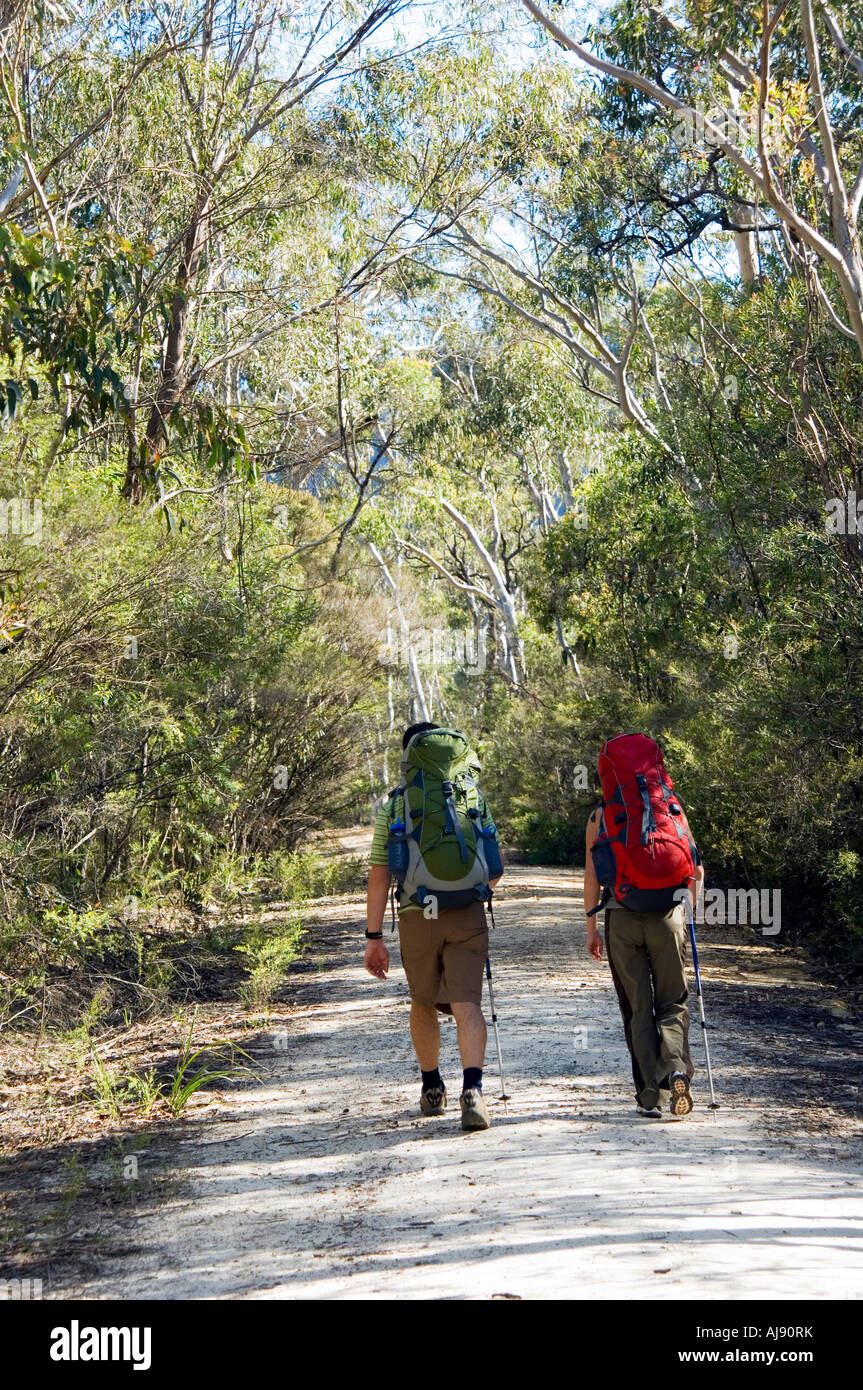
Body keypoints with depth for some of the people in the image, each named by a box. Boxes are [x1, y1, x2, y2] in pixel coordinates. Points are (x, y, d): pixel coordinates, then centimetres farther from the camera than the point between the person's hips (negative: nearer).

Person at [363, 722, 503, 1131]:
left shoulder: (392, 806, 1)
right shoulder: (474, 797, 5)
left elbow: (378, 876, -4)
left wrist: (374, 936, -1)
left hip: (417, 916, 0)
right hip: (467, 914, 0)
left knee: (423, 1004, 18)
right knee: (467, 1004, -4)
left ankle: (432, 1088, 30)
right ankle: (472, 1088, -21)